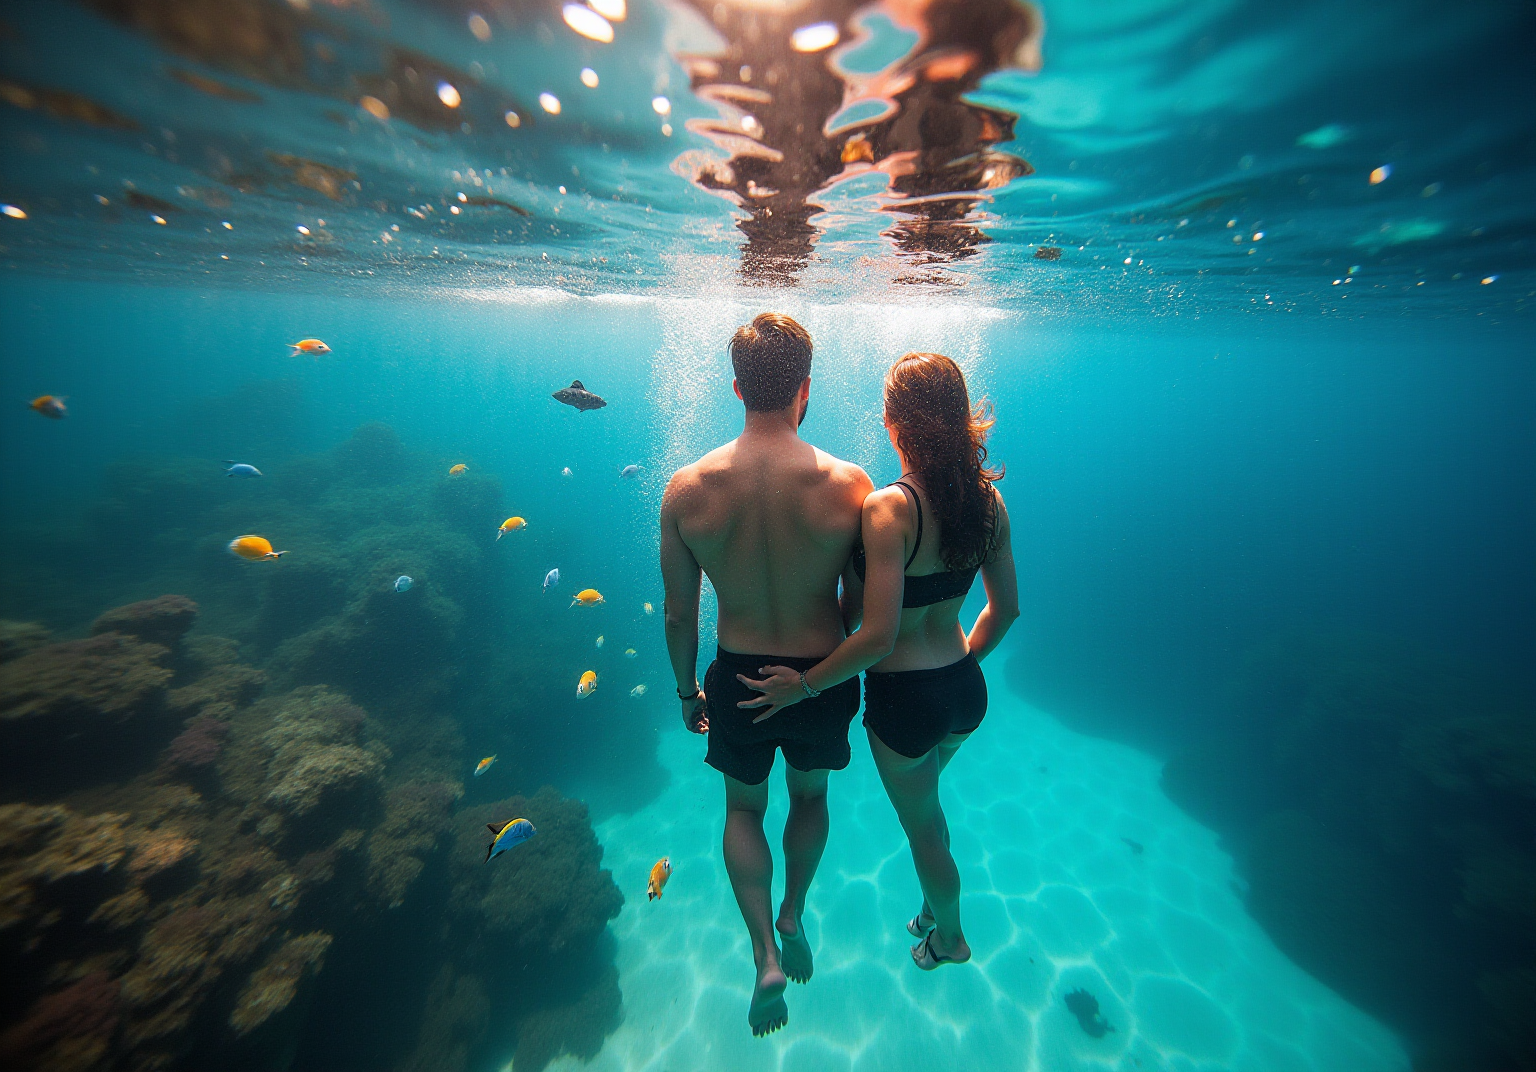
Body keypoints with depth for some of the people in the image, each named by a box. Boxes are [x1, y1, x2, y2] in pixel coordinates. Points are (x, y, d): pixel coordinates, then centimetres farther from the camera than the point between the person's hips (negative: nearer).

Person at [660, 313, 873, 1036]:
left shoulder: (685, 488, -16)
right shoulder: (849, 483, -19)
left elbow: (678, 615, -7)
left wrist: (687, 690, 10)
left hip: (738, 677, 0)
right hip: (823, 675, 0)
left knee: (744, 808, 29)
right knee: (810, 794, 31)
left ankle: (765, 956, 27)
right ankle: (793, 918, 53)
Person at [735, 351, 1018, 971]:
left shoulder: (889, 507, -26)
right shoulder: (988, 498, -7)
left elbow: (877, 636, -29)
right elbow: (1005, 609, 3)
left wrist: (806, 684, -15)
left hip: (904, 698, -6)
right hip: (967, 688, 6)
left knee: (921, 824, 24)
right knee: (924, 798, 34)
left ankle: (950, 937, 53)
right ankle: (934, 908, 58)